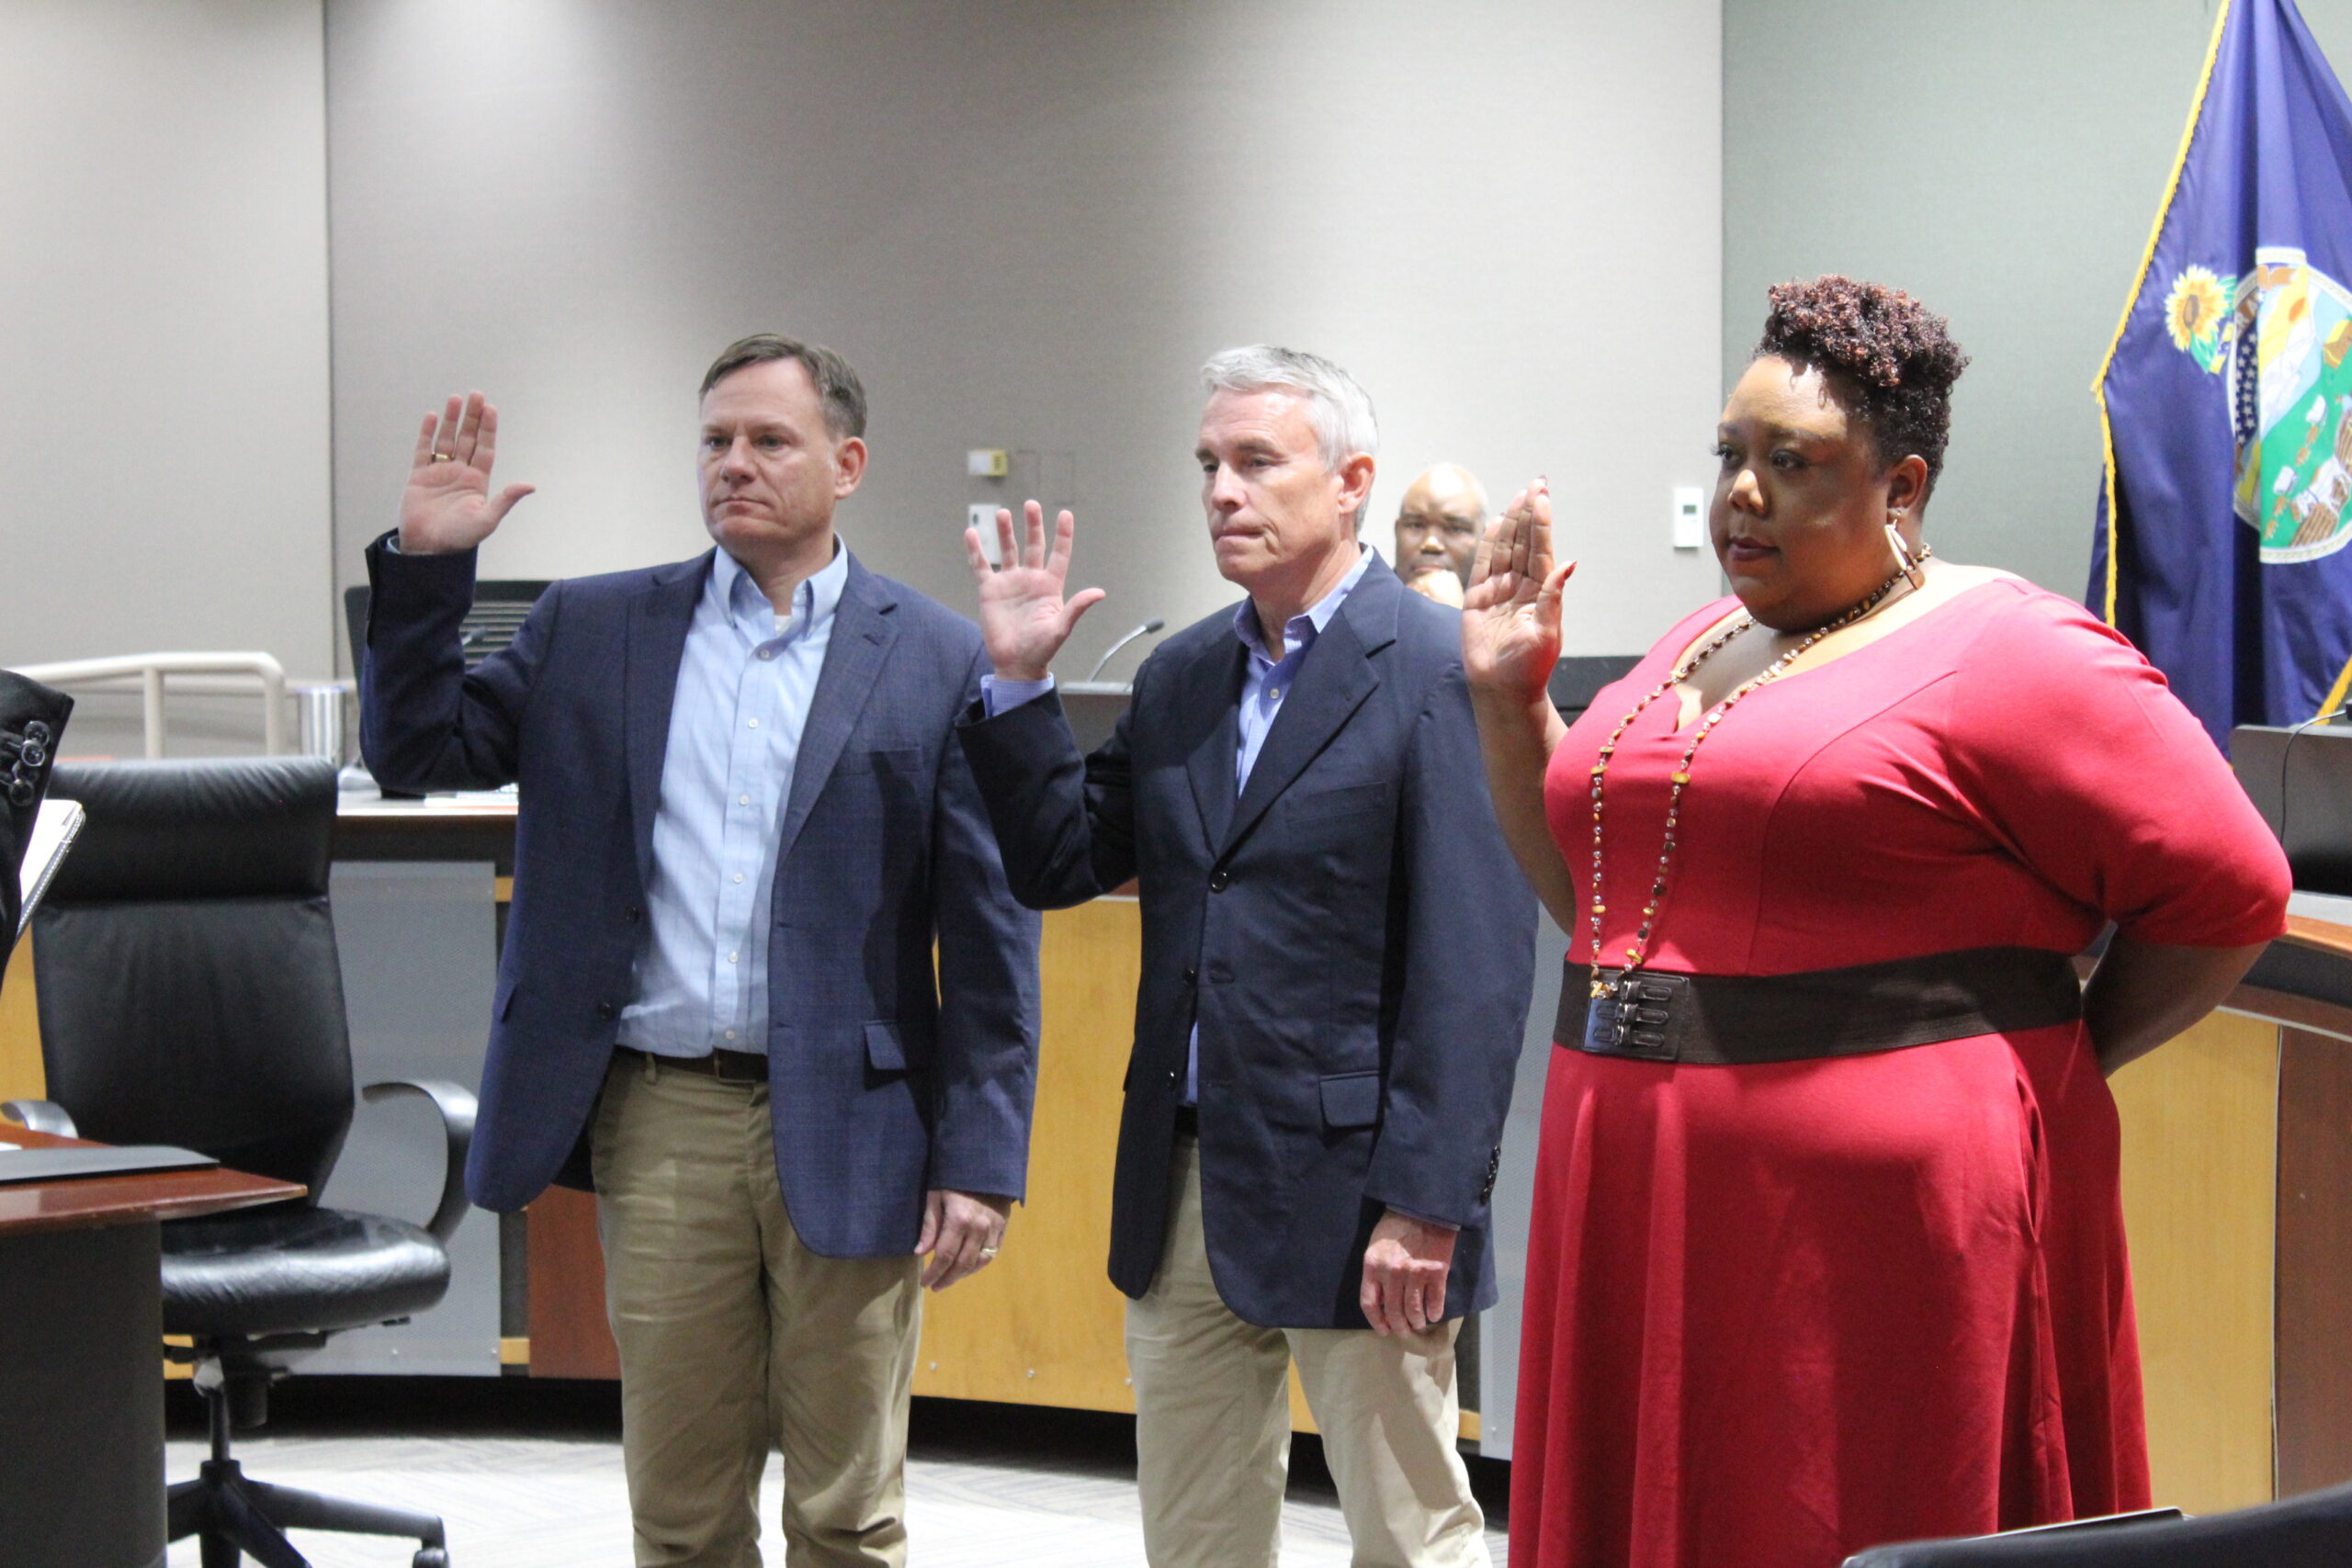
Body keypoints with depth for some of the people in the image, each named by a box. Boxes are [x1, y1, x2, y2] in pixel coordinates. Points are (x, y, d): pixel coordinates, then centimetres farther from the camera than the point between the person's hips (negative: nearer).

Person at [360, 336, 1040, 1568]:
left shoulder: (937, 661, 1)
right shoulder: (592, 630, 9)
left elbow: (989, 937, -1)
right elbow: (416, 752, 9)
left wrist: (979, 1160, -6)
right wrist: (425, 565, -3)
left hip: (844, 1128, -2)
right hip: (659, 1116, 2)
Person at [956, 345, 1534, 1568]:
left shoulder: (1437, 673, -11)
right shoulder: (1179, 678, 12)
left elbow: (1477, 969, -15)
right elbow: (1057, 865, 11)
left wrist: (1426, 1202, -18)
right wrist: (1018, 681, 1)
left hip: (1346, 1187, -7)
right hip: (1182, 1189, 7)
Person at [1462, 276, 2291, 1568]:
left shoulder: (2003, 656, -9)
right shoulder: (1694, 649, 16)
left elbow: (2228, 893, -9)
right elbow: (1591, 892, 23)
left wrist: (2056, 1065, -6)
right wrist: (1510, 696, 14)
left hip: (1879, 1223, -7)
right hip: (1653, 1219, 8)